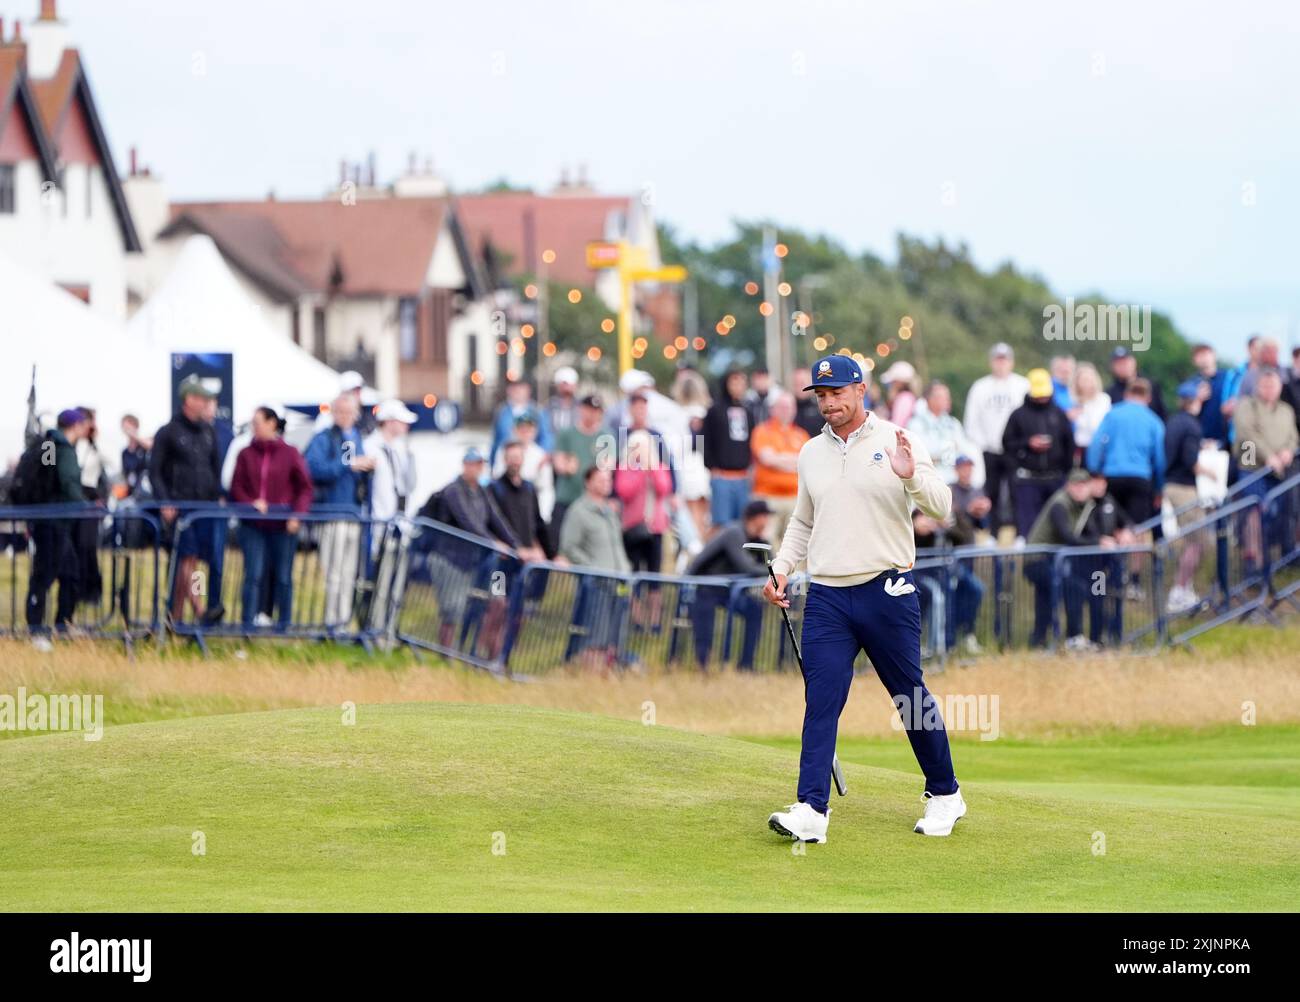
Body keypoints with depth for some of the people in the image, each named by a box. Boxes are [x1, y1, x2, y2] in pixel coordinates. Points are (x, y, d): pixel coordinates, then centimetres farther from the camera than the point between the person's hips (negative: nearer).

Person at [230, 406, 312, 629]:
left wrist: (297, 514, -11)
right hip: (253, 526, 1)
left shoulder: (290, 454, 1)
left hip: (283, 526, -1)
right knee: (254, 575, -8)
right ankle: (248, 623, -8)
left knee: (283, 577, 6)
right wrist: (251, 503, -13)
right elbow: (236, 487, 6)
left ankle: (284, 624, 14)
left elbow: (305, 488, 1)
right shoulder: (246, 455, 6)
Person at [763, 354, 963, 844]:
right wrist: (780, 569, 12)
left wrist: (911, 476, -29)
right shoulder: (811, 453, 13)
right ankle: (811, 811, -11)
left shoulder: (896, 442, -2)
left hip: (888, 592, -4)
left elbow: (942, 506, -11)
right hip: (826, 597, 4)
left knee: (911, 697, 5)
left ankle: (944, 794, 21)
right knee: (820, 702, -6)